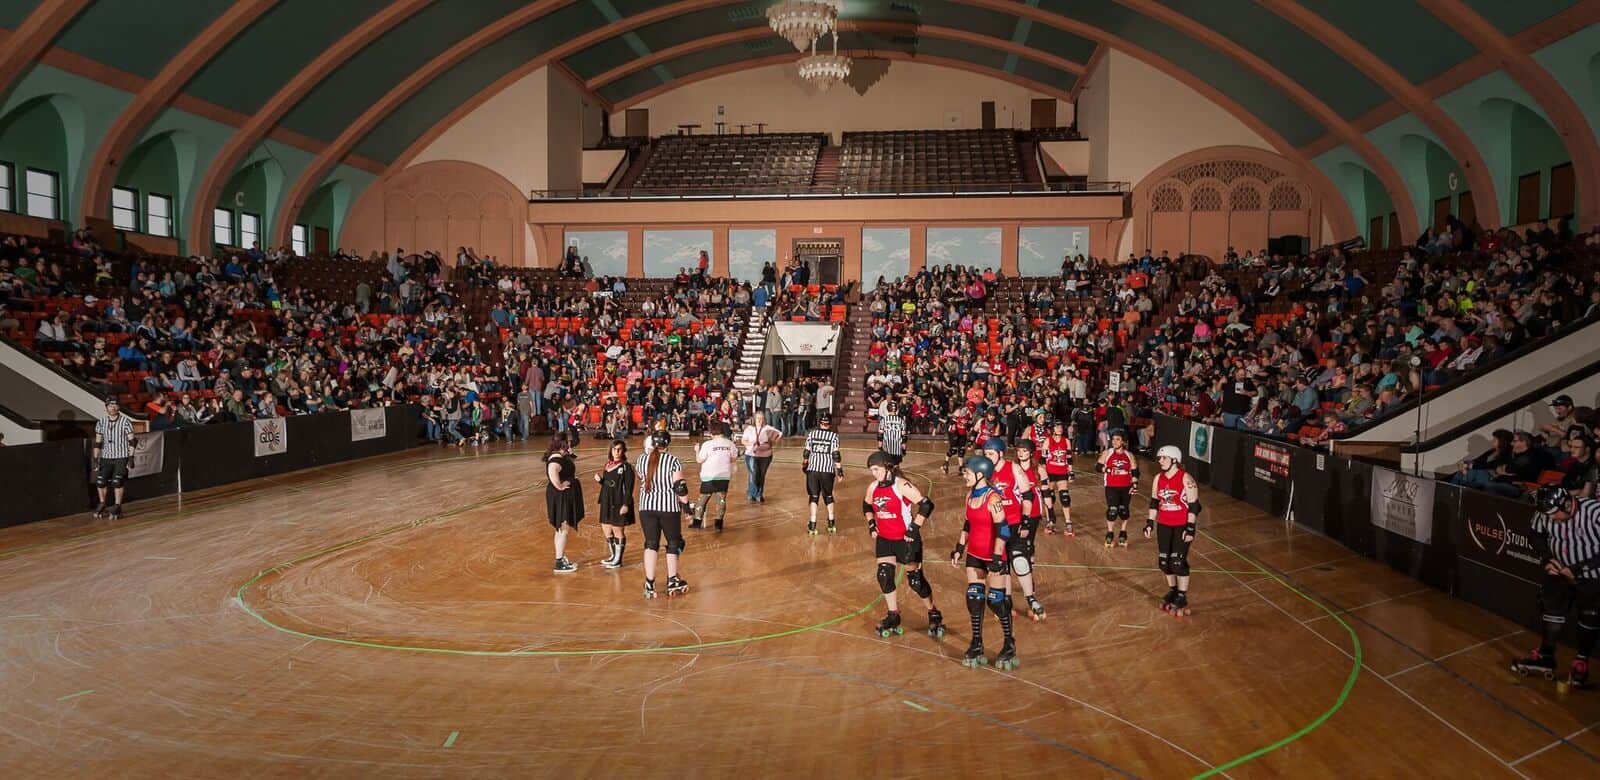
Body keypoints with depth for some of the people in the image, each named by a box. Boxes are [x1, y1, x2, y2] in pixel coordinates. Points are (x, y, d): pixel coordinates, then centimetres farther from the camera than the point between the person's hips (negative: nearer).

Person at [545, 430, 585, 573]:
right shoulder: (556, 459, -22)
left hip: (566, 497, 11)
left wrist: (571, 456, 10)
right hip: (561, 497, -11)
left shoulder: (563, 456, 10)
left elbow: (572, 470, 23)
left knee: (562, 530, 19)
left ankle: (562, 559, 30)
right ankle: (559, 563, 0)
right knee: (563, 530, -5)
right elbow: (552, 472, -42)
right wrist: (560, 486, -30)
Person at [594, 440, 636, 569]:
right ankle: (613, 555, 31)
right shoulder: (608, 465, 9)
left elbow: (629, 488, -14)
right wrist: (599, 480, -4)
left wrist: (626, 504, -20)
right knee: (606, 529, 14)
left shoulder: (626, 467, -12)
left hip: (619, 504, -7)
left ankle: (618, 559, 13)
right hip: (607, 502, 7)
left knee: (617, 530, 1)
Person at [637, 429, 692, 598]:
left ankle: (650, 584, 1)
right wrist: (686, 504, 2)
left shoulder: (642, 459, 2)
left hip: (646, 507, 3)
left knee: (651, 544, 7)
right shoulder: (673, 460, -10)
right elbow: (680, 486, -11)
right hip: (669, 507, -3)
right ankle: (673, 582, 19)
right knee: (674, 543, 13)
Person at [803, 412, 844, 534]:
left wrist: (804, 464, 20)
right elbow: (836, 454, -6)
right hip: (828, 470, -1)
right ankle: (831, 524, 21)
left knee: (813, 496, 7)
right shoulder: (834, 435, -1)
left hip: (812, 469, 1)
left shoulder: (812, 433, 4)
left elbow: (807, 452, 6)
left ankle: (812, 525, 1)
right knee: (828, 496, 16)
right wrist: (839, 469, -1)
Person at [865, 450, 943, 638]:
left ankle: (934, 615, 22)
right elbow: (867, 506, 22)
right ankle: (893, 617, 14)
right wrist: (871, 524, 10)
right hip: (884, 539, 6)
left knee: (916, 580, 1)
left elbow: (927, 505, -22)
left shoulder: (902, 486, -20)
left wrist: (914, 528, -20)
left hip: (906, 539, -6)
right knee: (884, 576, -2)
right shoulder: (873, 487, 1)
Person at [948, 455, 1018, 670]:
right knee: (973, 598, 6)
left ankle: (1009, 645, 16)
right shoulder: (970, 495, 5)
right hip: (974, 555, 7)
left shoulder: (992, 498, -19)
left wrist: (997, 558, -23)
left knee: (996, 600, -1)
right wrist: (959, 548, 14)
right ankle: (976, 646, 16)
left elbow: (1002, 530, -21)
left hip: (992, 556, -7)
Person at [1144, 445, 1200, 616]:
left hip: (1182, 526, -6)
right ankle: (1172, 591, 27)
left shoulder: (1186, 479, -14)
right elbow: (1154, 503, 13)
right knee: (1164, 560, 8)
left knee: (1178, 561, -7)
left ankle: (1182, 597, 6)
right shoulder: (1158, 478, 5)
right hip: (1163, 525, 6)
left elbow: (1194, 505, -13)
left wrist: (1190, 528, -16)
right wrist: (1150, 523, 9)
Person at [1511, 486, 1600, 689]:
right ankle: (1545, 656, 17)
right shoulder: (1545, 514, -15)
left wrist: (1578, 569, -25)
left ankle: (1581, 662, 21)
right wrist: (1548, 559, -7)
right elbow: (1537, 535, 6)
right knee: (1551, 609, 4)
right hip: (1561, 570, 4)